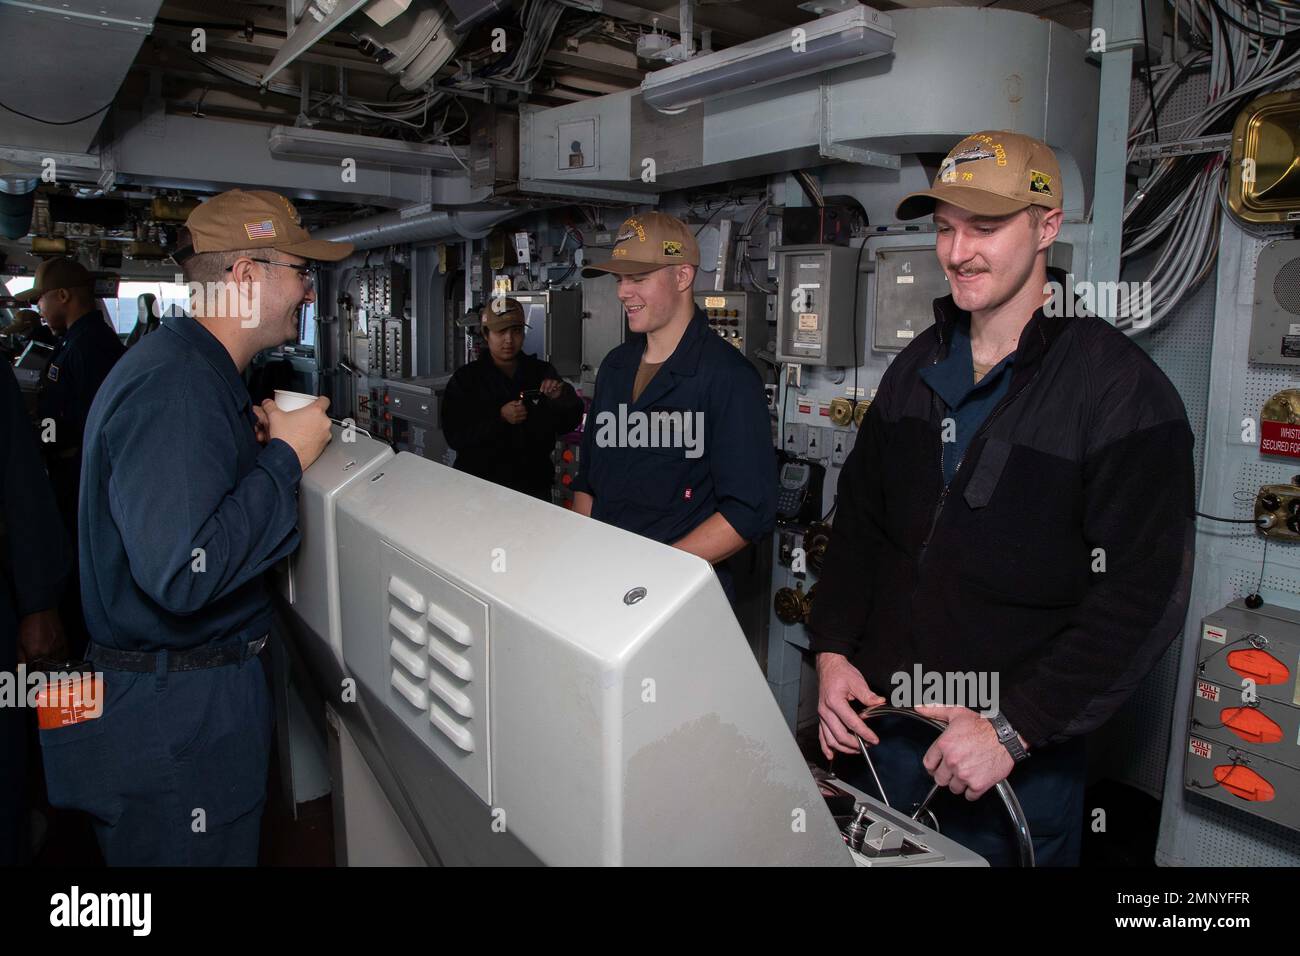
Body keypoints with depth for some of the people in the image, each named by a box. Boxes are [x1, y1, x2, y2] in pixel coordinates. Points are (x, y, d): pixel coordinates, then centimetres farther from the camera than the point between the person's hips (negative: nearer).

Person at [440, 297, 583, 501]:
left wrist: (560, 398, -16)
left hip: (534, 485, 2)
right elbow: (454, 436, -11)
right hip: (481, 487, -2)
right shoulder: (465, 378, -3)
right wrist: (500, 418, -21)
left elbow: (568, 425, 4)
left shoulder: (542, 372, 3)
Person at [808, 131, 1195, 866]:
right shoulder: (917, 369, 4)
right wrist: (833, 650, -2)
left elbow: (1143, 596, -17)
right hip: (881, 727, 5)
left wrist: (1013, 729, -21)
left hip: (1021, 756, -5)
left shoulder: (1119, 386, -14)